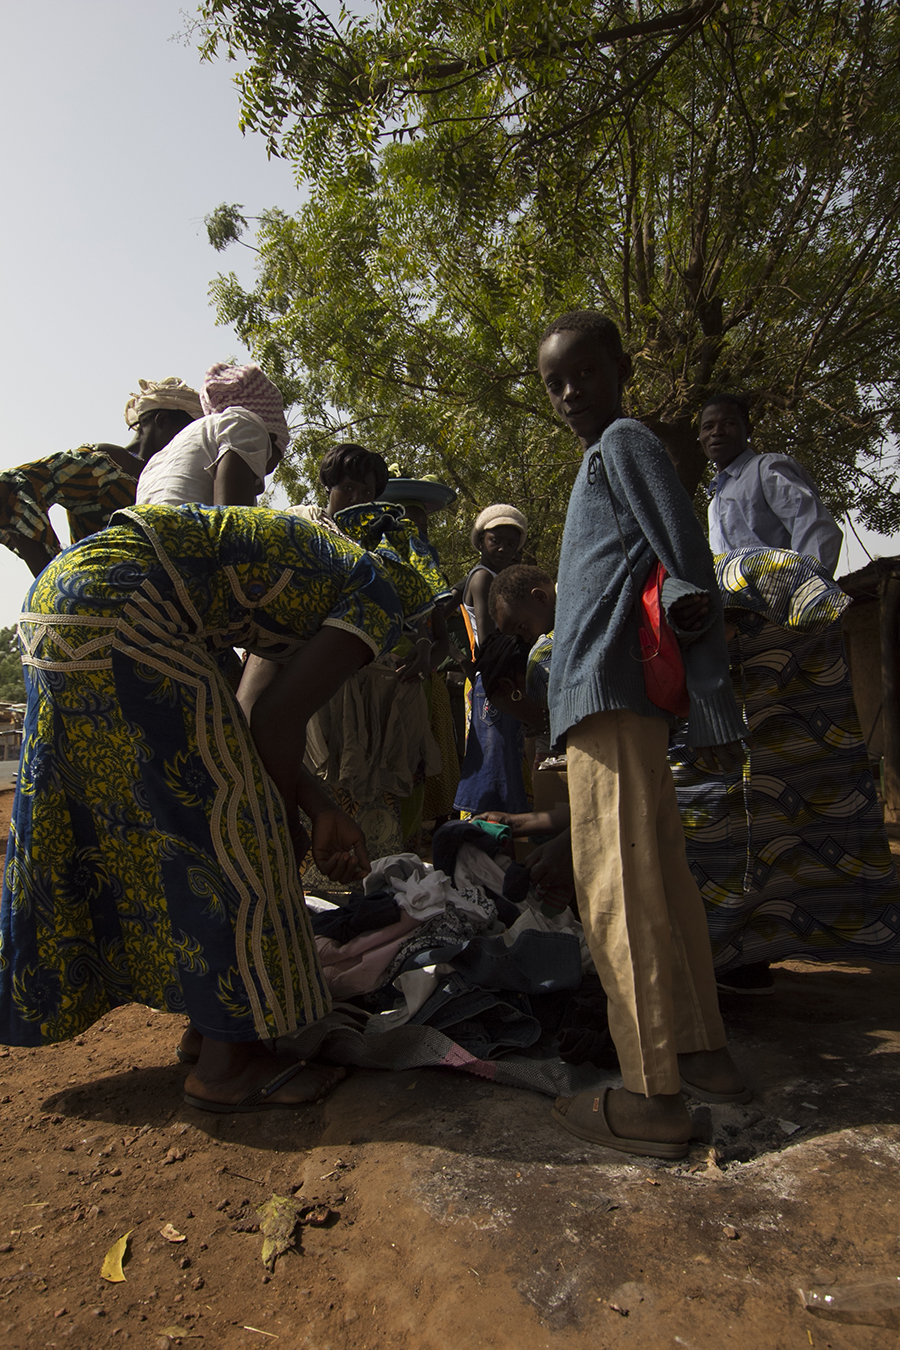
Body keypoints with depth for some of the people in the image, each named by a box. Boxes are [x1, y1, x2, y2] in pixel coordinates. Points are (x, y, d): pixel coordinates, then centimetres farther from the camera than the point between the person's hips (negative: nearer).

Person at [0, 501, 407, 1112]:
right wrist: (286, 829, 6)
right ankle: (227, 1062, 8)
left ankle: (210, 1024, 30)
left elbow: (247, 720, 20)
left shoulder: (313, 601, 25)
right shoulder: (377, 598, 0)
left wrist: (324, 812, 17)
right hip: (112, 609, -11)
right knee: (226, 822, -4)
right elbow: (275, 723, -9)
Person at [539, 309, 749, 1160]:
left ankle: (654, 1095, -1)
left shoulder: (624, 442, -1)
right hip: (614, 697, 10)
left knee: (616, 883, -9)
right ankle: (701, 1052, 22)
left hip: (608, 690, -10)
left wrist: (711, 703, -14)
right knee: (657, 875, 12)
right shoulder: (602, 461, 26)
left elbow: (690, 569, -11)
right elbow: (678, 584, 25)